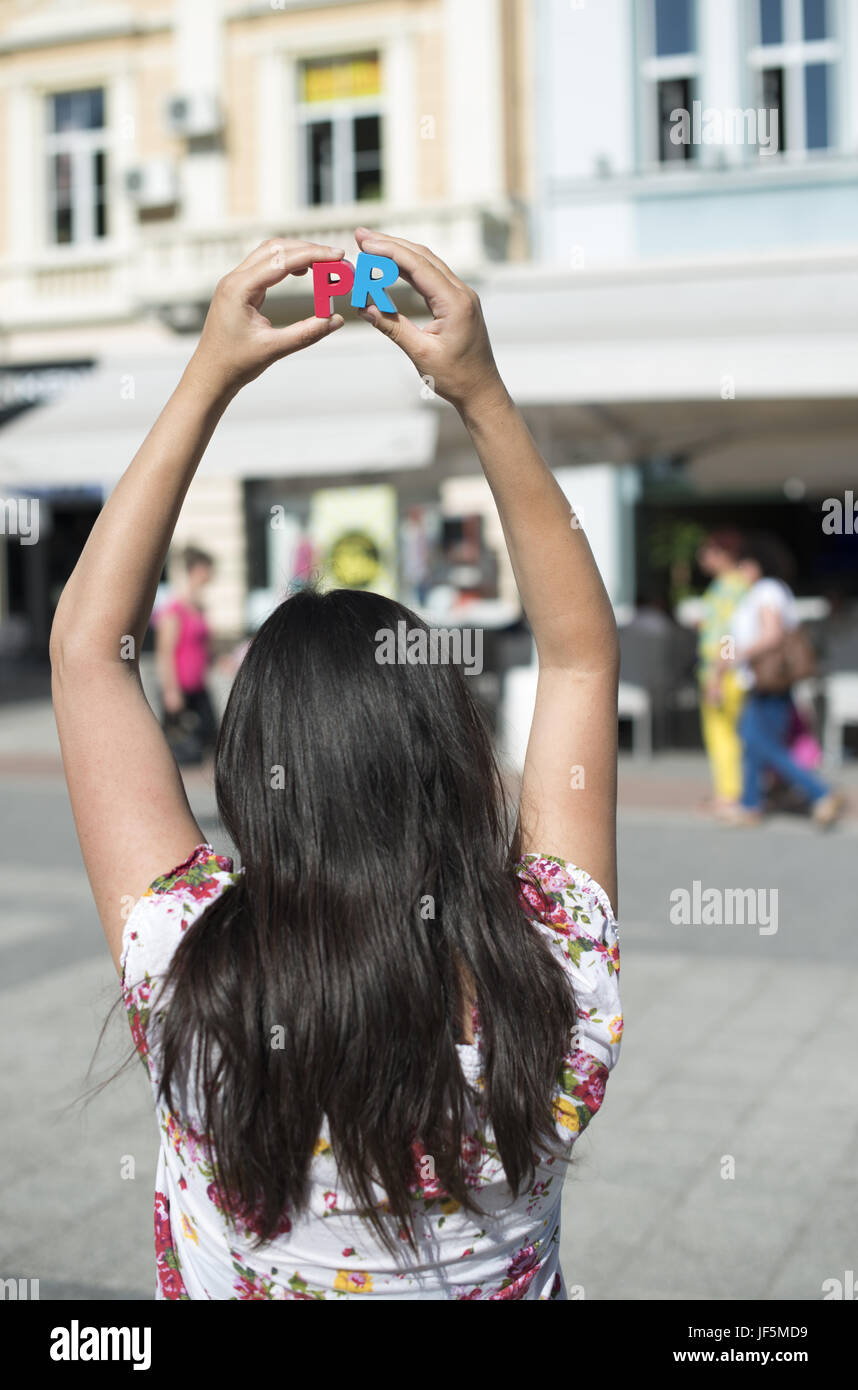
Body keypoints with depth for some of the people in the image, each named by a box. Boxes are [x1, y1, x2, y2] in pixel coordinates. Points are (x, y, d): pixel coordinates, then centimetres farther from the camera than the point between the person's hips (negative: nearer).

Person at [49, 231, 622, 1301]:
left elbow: (84, 643, -21)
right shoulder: (557, 981, -29)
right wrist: (483, 396, -21)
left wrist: (207, 377, -22)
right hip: (510, 1277, 2)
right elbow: (582, 654, -16)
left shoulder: (190, 978, -32)